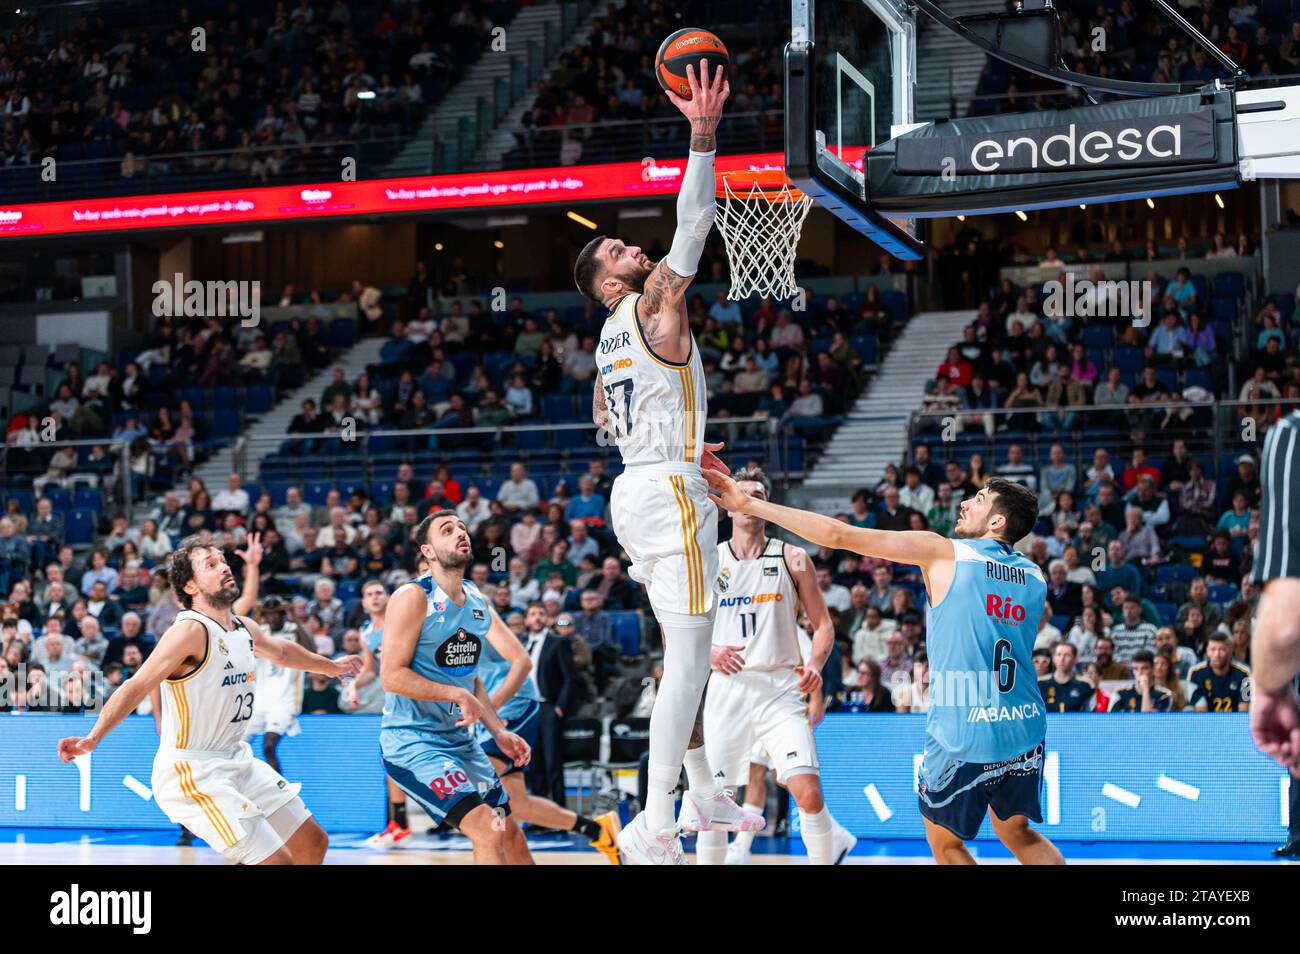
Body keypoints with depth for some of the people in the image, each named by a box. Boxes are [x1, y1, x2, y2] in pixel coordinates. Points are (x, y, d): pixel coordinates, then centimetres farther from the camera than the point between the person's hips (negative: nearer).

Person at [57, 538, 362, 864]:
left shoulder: (245, 629, 7)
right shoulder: (191, 631, -19)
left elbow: (281, 651, 30)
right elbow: (136, 687, -25)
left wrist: (331, 666, 46)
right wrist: (93, 739, -37)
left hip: (236, 760, 9)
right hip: (191, 773, -9)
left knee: (313, 843, 14)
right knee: (278, 861, -16)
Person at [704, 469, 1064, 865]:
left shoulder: (943, 552, -6)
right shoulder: (1036, 576, 8)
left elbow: (839, 535, -8)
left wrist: (750, 504, -3)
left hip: (963, 739, -5)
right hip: (1024, 736, 5)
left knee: (945, 843, 16)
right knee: (1017, 835, 25)